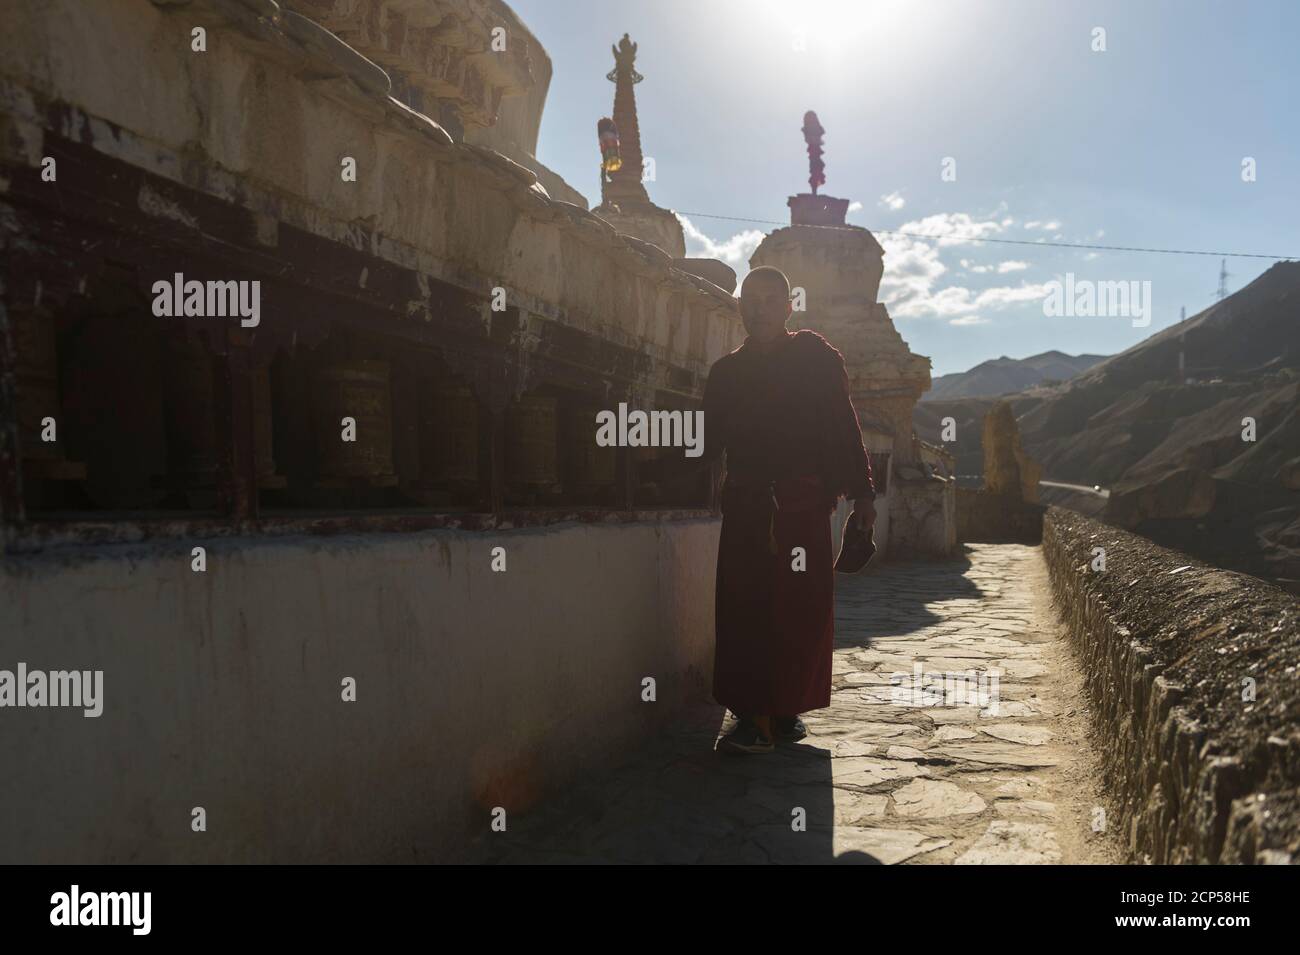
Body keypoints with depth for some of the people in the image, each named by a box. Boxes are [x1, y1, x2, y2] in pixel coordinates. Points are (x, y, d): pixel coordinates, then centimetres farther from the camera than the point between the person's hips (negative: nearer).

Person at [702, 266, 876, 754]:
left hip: (802, 500, -2)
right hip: (745, 503, 3)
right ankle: (755, 717, 2)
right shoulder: (726, 370, 16)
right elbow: (710, 441, 17)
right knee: (744, 608, -2)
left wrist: (861, 494, -4)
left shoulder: (815, 356, 7)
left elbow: (844, 428, 2)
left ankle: (785, 710, 10)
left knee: (802, 608, -1)